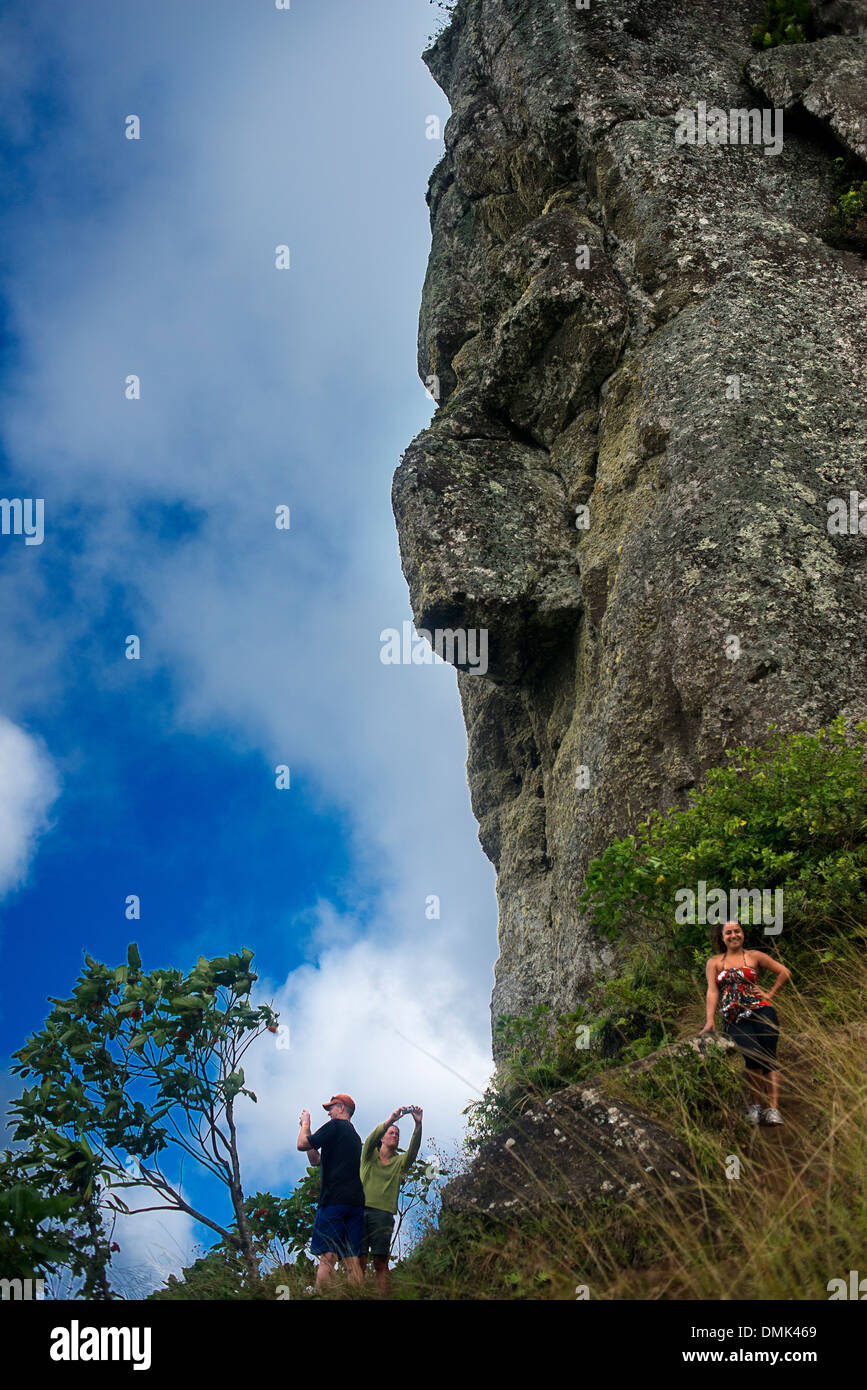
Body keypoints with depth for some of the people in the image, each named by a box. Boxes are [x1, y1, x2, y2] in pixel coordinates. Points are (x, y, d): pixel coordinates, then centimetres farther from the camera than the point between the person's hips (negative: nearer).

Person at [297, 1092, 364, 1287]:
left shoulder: (335, 1126, 1)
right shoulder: (355, 1137, 27)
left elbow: (302, 1145, -2)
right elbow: (316, 1160, 31)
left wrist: (305, 1123, 16)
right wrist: (307, 1129, 30)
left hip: (334, 1199, -8)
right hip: (356, 1200, 8)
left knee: (327, 1258, -15)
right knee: (353, 1262, 0)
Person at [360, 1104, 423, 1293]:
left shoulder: (400, 1161, 17)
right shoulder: (370, 1154, 15)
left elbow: (413, 1149, -1)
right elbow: (371, 1139, -5)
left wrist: (418, 1124, -18)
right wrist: (390, 1120, -21)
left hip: (383, 1213, 1)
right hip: (361, 1208, -1)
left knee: (380, 1263, -4)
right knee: (359, 1261, -6)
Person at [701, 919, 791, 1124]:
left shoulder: (754, 957, 14)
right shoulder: (714, 963, 17)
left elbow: (784, 973, 15)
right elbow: (712, 991, 6)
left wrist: (770, 994, 8)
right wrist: (710, 1021, -5)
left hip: (761, 1011, 1)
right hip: (735, 1019, 0)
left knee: (769, 1058, -14)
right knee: (753, 1052, -25)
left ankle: (774, 1109, -17)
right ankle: (755, 1106, -17)